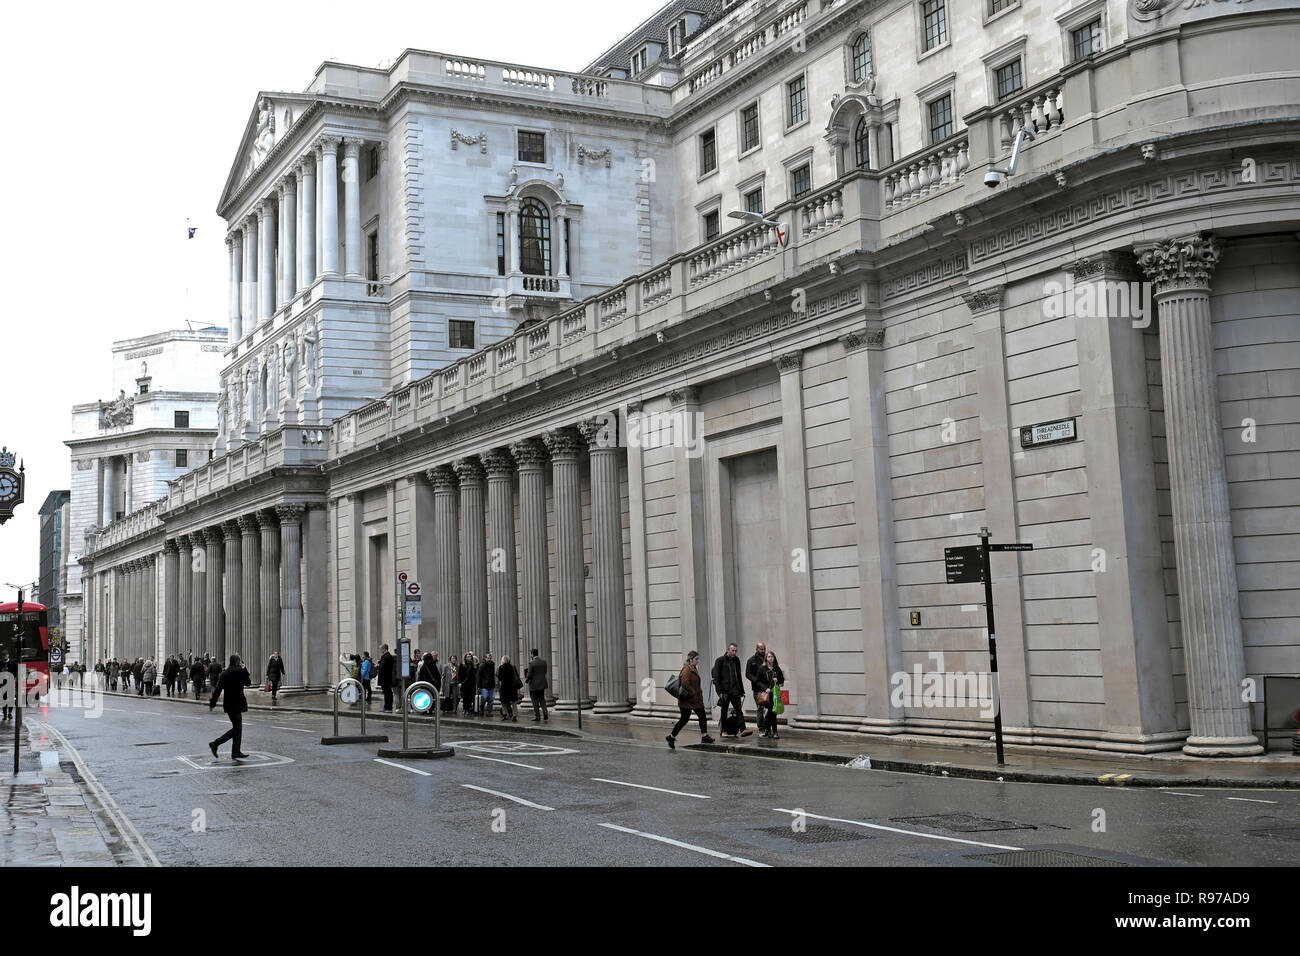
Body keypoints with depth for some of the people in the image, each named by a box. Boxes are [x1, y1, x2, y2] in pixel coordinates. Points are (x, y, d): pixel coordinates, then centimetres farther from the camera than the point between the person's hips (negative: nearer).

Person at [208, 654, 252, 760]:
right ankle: (215, 744, -9)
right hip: (236, 704, -8)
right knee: (236, 728, -3)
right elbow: (248, 683, 1)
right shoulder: (240, 672, -15)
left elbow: (218, 689, 5)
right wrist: (244, 669, 8)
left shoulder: (224, 673, 6)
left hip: (228, 704, 8)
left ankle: (236, 751, 17)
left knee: (238, 727, 14)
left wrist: (212, 703, 11)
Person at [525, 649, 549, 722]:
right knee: (542, 699, 15)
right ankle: (545, 714, 1)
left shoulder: (531, 663, -17)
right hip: (542, 684, 5)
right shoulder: (544, 662, 1)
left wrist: (526, 680, 4)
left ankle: (537, 716, 9)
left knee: (535, 701, 5)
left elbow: (529, 675, -15)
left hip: (534, 684, -5)